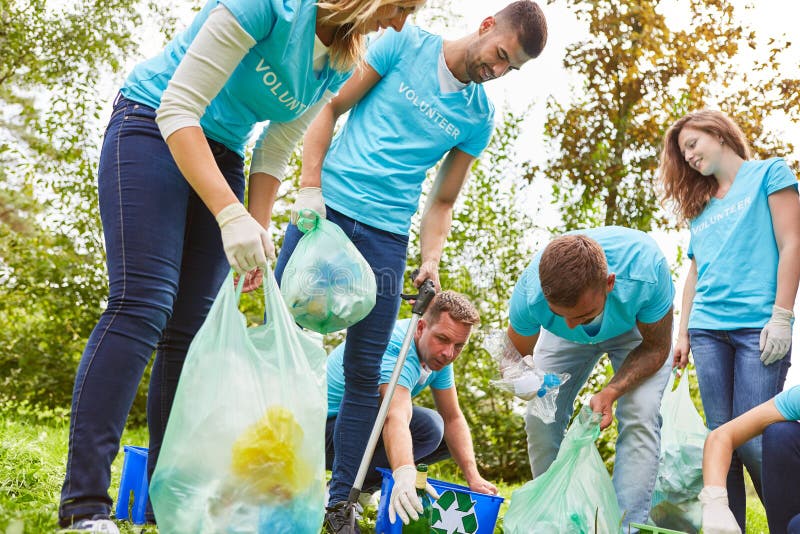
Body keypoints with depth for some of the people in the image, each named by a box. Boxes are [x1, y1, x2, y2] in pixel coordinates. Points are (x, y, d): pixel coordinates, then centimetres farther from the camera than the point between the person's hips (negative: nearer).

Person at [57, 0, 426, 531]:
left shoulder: (338, 67, 1)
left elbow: (274, 153, 8)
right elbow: (178, 107, -25)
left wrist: (259, 232, -3)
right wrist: (231, 216, -32)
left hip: (221, 153, 7)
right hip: (153, 128, -7)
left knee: (192, 328, 0)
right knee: (142, 306, -20)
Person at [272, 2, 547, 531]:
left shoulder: (480, 115, 9)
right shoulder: (406, 43, 2)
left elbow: (442, 201, 13)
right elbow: (332, 108, 2)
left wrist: (431, 259, -4)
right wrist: (310, 188, -8)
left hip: (387, 235, 2)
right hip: (326, 206, -2)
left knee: (365, 374, 2)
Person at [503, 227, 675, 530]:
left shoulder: (646, 269, -44)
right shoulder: (530, 293, -39)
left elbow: (656, 346, -24)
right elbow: (515, 350, -16)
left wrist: (611, 392, -39)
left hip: (637, 327, -2)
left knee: (640, 417, -21)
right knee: (540, 419, -7)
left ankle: (626, 525, -15)